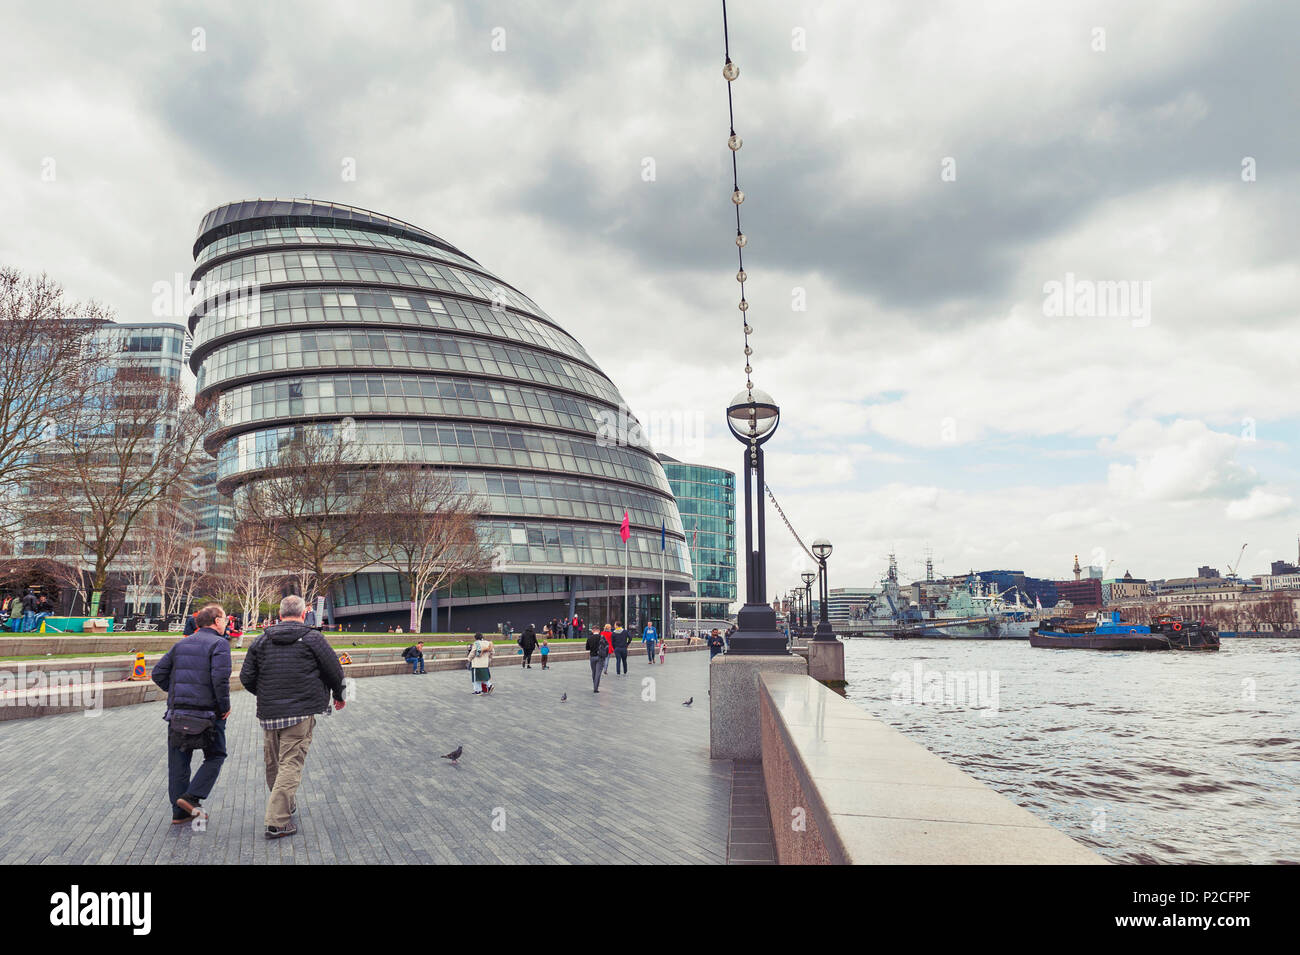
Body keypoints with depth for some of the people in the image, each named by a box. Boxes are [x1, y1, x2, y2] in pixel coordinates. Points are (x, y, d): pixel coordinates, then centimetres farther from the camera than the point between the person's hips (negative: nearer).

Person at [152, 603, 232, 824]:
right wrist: (225, 705, -9)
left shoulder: (181, 644, 14)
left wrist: (176, 692, 18)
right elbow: (220, 678, -21)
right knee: (215, 757, 11)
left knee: (178, 762, 13)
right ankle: (192, 797, -3)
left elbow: (158, 673, 13)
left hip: (177, 712, 6)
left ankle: (180, 811, 18)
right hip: (208, 711, -6)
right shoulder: (219, 644, -8)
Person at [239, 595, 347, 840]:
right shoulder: (313, 639, -3)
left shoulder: (262, 641, 8)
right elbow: (335, 672, -1)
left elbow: (246, 677, 8)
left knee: (273, 763, 19)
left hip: (268, 713, 5)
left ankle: (284, 806, 36)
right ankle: (277, 822, -10)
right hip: (301, 713, -5)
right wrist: (339, 696, 18)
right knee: (291, 764, -4)